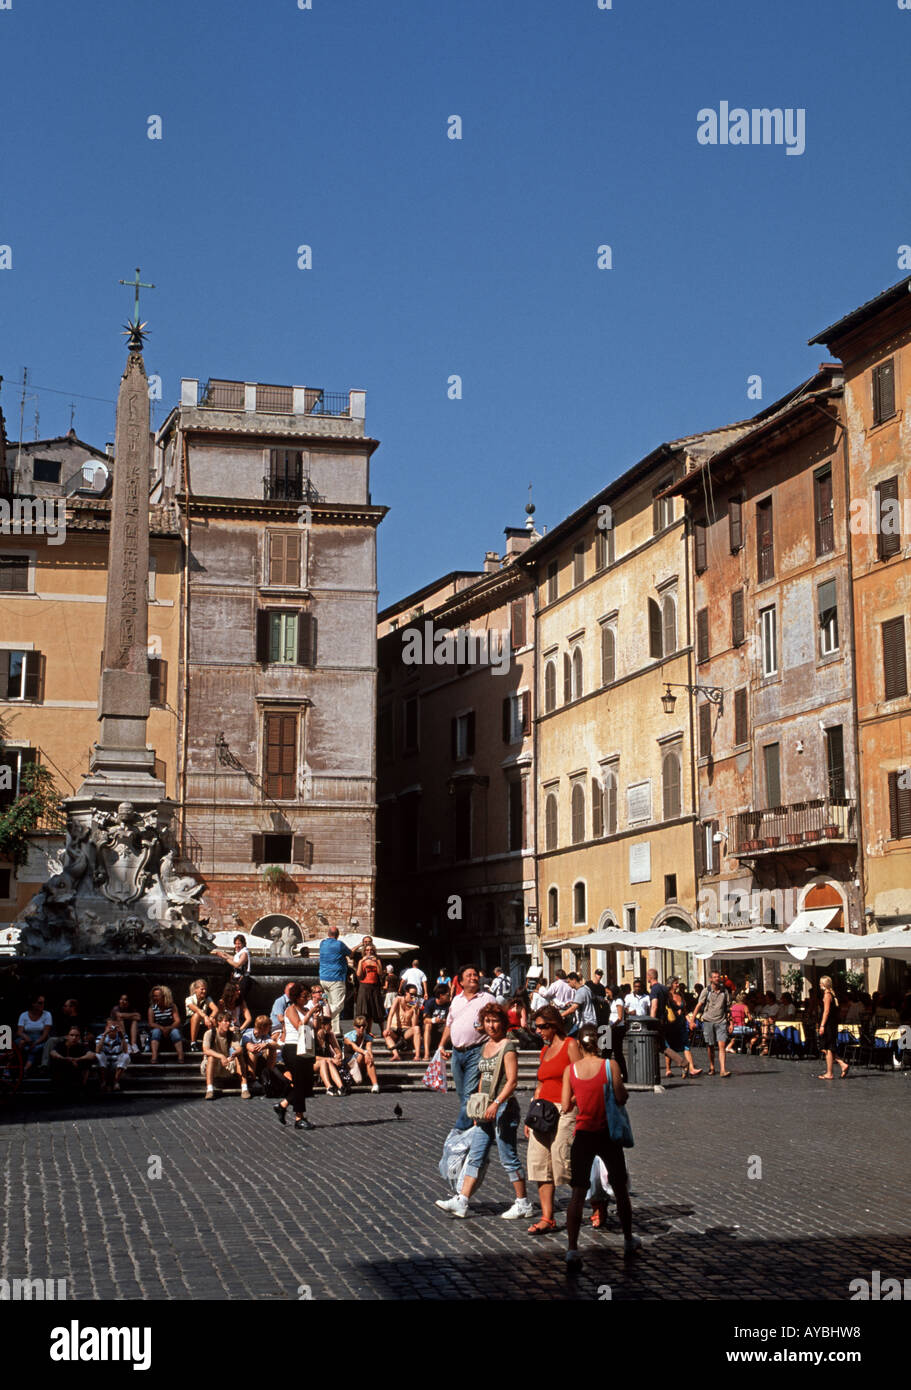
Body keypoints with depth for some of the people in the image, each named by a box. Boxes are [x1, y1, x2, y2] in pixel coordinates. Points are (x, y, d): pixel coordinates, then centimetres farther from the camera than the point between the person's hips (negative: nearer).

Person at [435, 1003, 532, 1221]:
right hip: (486, 1110, 8)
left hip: (504, 1107, -8)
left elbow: (512, 1081, -17)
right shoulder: (485, 1046, 14)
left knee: (508, 1158, -1)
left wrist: (496, 1104, -26)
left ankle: (523, 1204, 9)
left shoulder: (508, 1046, -10)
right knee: (475, 1157, 5)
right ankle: (461, 1202, 4)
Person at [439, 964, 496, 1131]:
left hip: (476, 1052, -6)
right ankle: (470, 1128, 19)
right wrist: (442, 1045, 15)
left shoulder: (488, 999, 2)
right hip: (457, 1053, 6)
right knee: (462, 1095, 10)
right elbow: (449, 1025, 24)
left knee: (470, 1094, -12)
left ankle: (460, 1129, -15)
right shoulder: (456, 1000, 19)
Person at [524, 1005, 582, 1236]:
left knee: (564, 1161, -11)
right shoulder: (544, 1050, 18)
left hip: (564, 1111, -8)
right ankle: (547, 1219, 1)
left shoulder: (571, 1046, -5)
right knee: (539, 1163, 0)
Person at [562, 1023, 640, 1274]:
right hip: (608, 1134, -1)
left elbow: (565, 1107, -3)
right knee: (620, 1189, 18)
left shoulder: (571, 1069, -4)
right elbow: (621, 1099, -11)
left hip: (583, 1134, 1)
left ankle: (572, 1249, -10)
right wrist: (621, 1085, 9)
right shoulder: (610, 1065, -10)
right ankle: (628, 1240, 32)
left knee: (578, 1193, 2)